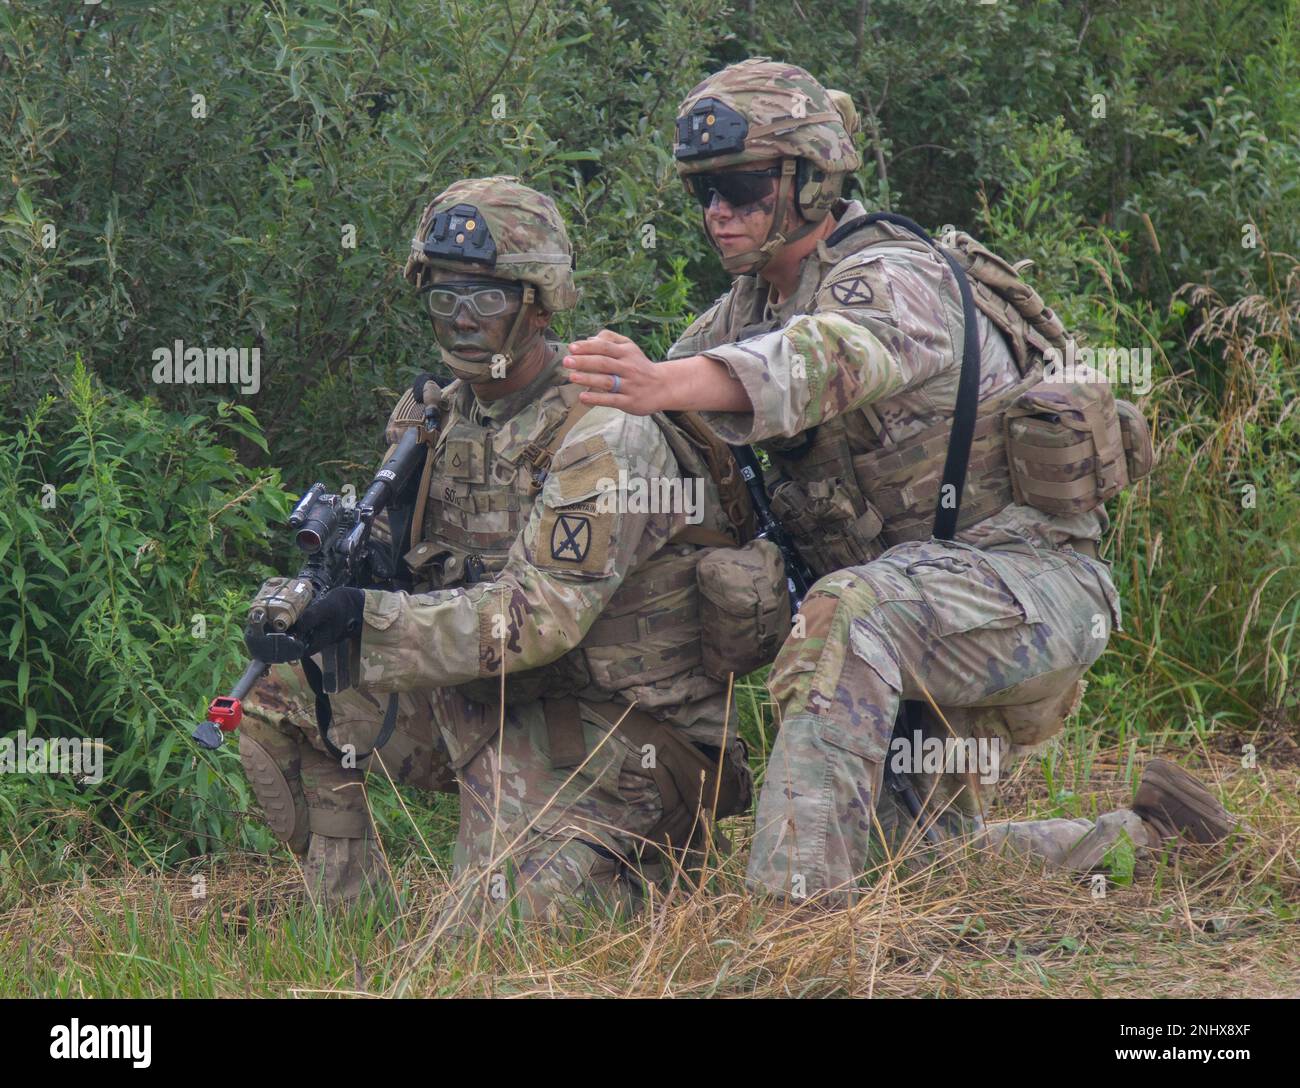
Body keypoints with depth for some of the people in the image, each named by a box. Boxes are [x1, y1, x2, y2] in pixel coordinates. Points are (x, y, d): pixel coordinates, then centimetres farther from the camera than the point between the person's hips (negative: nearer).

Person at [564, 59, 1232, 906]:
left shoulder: (894, 279, -21)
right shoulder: (749, 306, 8)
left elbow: (826, 360, -45)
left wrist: (664, 384, -61)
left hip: (1031, 576, -10)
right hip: (938, 599, 10)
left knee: (849, 614, -38)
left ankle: (796, 900, -41)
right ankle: (1148, 833, 33)